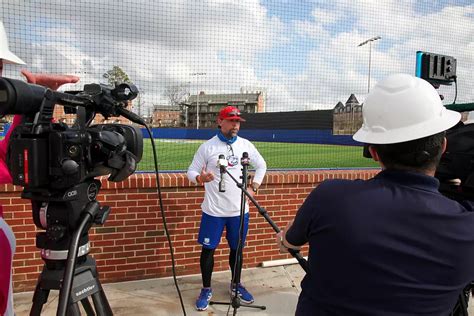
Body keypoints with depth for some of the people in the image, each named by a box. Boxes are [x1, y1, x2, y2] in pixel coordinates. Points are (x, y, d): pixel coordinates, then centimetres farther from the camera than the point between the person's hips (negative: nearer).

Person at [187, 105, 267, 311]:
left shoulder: (246, 145, 1)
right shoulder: (207, 147, -8)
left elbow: (261, 166, 14)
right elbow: (191, 171, -4)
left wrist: (253, 188, 5)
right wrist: (200, 178, -27)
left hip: (239, 209, 3)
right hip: (213, 210, -2)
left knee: (237, 248, 16)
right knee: (208, 248, 7)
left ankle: (236, 284, 37)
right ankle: (206, 289, 27)